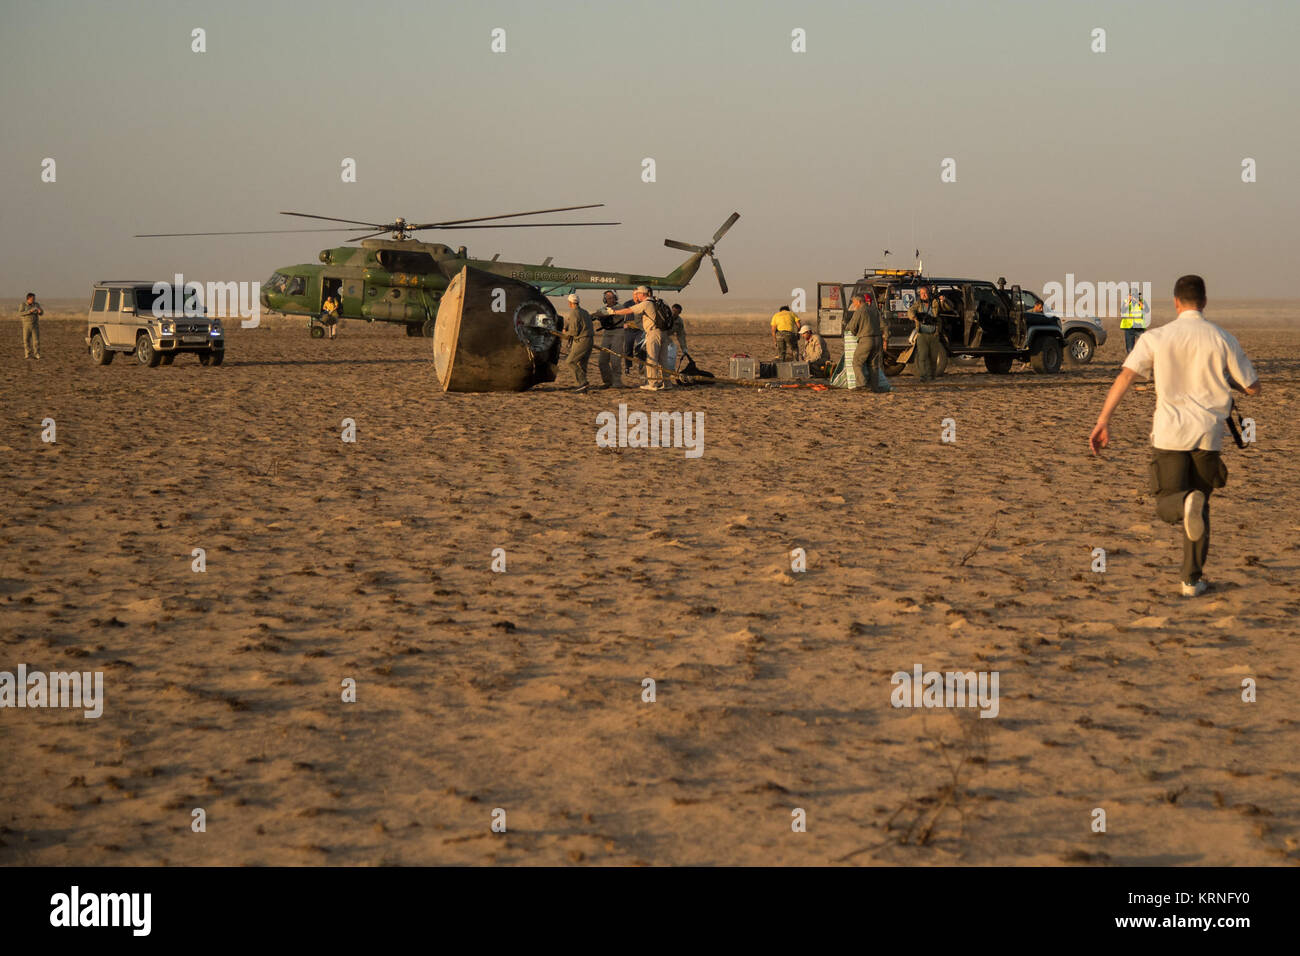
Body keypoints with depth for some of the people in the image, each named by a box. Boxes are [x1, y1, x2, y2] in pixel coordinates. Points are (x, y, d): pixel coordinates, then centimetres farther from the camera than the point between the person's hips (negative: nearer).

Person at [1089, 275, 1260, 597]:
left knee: (1167, 505, 7)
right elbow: (1253, 387, 6)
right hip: (1207, 435, 1)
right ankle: (1193, 580, 11)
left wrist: (1102, 422, -11)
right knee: (1201, 507, 15)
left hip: (1170, 433, -1)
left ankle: (1187, 504, -30)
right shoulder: (1223, 340, 1)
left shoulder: (1155, 338, -1)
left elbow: (1125, 377, -11)